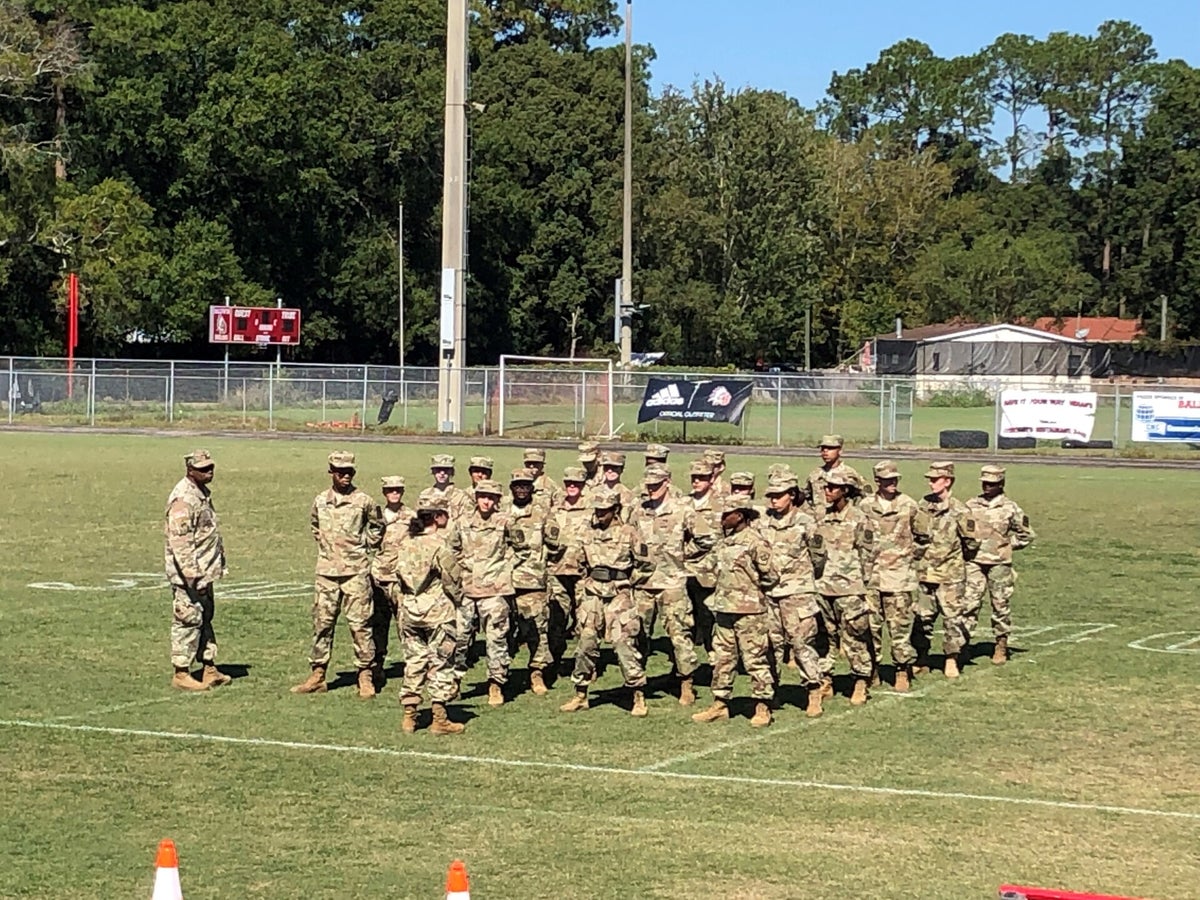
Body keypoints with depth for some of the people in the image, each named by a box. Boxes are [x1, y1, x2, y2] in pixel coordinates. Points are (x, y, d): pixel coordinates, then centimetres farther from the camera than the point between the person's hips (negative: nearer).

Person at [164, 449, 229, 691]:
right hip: (188, 573, -10)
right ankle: (181, 674, 1)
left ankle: (209, 669, 22)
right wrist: (191, 575, -26)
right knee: (188, 620, -5)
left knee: (205, 618, 15)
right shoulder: (183, 498, -19)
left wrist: (218, 564, 22)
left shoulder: (202, 493, 13)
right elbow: (180, 541, -24)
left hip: (205, 571, 10)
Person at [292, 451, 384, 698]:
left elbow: (377, 526, 12)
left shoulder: (363, 501, -4)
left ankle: (365, 677, 1)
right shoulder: (320, 501, 5)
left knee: (360, 624, -4)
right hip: (327, 571, 3)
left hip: (356, 571, -3)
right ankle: (317, 675, 14)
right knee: (322, 623, 7)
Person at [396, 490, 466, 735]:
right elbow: (453, 581, -9)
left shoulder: (405, 545, 4)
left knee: (413, 662, 12)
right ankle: (439, 719, 5)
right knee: (440, 664, 3)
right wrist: (456, 601, 8)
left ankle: (409, 716, 14)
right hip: (438, 614, -6)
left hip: (409, 614, 6)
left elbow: (397, 580, 8)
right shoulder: (439, 546, -15)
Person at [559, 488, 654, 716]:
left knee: (624, 645, -9)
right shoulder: (590, 534, 10)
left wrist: (625, 584, 1)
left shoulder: (628, 534, -4)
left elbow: (645, 567, 1)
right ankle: (580, 695, 16)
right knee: (585, 644, 6)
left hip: (618, 597, -5)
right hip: (592, 596, 5)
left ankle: (639, 697, -4)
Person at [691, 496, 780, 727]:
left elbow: (771, 577, -9)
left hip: (749, 611, -8)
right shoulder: (725, 541, 11)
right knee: (722, 658, 12)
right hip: (724, 609, 8)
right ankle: (720, 705, 20)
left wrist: (751, 590, 2)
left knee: (755, 659, -2)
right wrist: (719, 595, 12)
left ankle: (763, 708, 4)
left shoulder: (754, 542, -13)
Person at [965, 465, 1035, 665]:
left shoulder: (1010, 508, 1)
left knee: (1001, 605, 5)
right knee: (969, 602, -7)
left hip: (999, 564, -1)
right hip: (974, 562, 1)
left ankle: (1001, 647, 15)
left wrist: (1007, 545, 3)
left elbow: (1027, 534, 9)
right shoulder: (971, 505, 7)